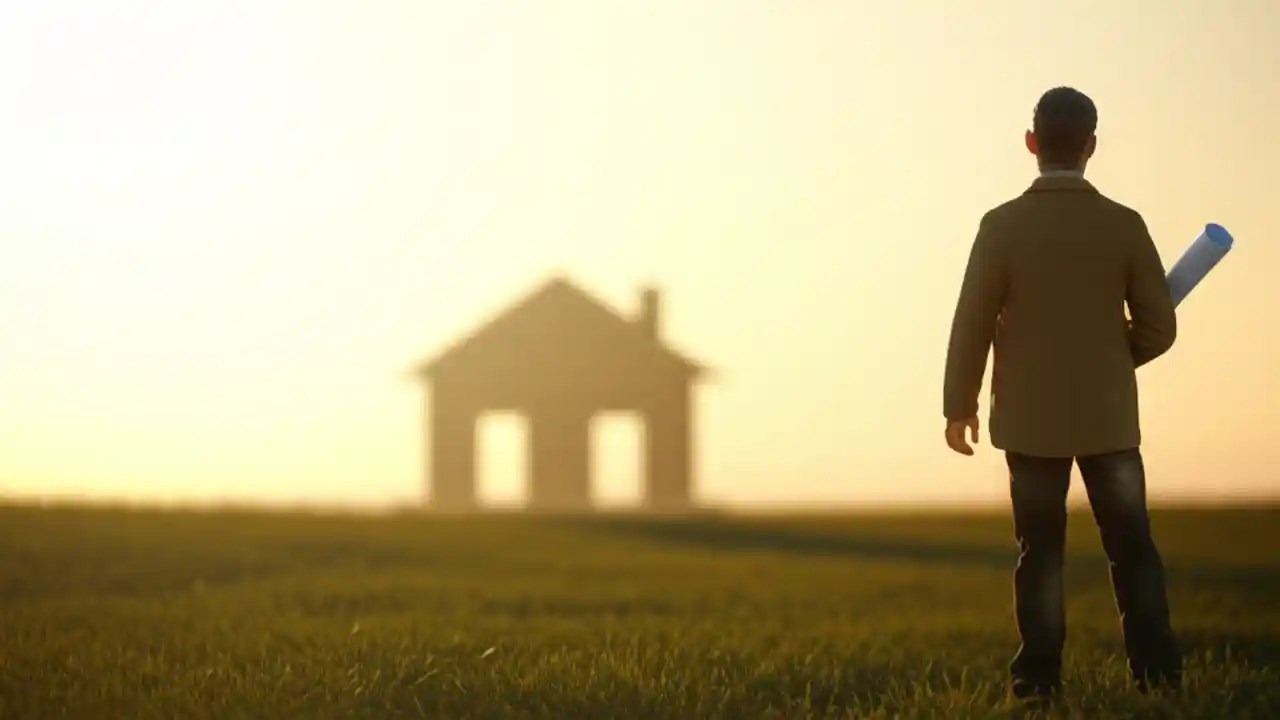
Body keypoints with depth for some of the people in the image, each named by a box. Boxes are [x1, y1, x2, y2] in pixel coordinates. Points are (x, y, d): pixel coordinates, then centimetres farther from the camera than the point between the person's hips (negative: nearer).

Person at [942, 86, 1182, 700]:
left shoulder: (1003, 225, -11)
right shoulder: (1125, 225, -6)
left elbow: (972, 325, -9)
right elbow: (1158, 328, -3)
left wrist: (959, 406, 3)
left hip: (1031, 419, -1)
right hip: (1108, 417, 1)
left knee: (1040, 551, 7)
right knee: (1131, 545, 8)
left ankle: (1040, 675, 5)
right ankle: (1156, 671, 5)